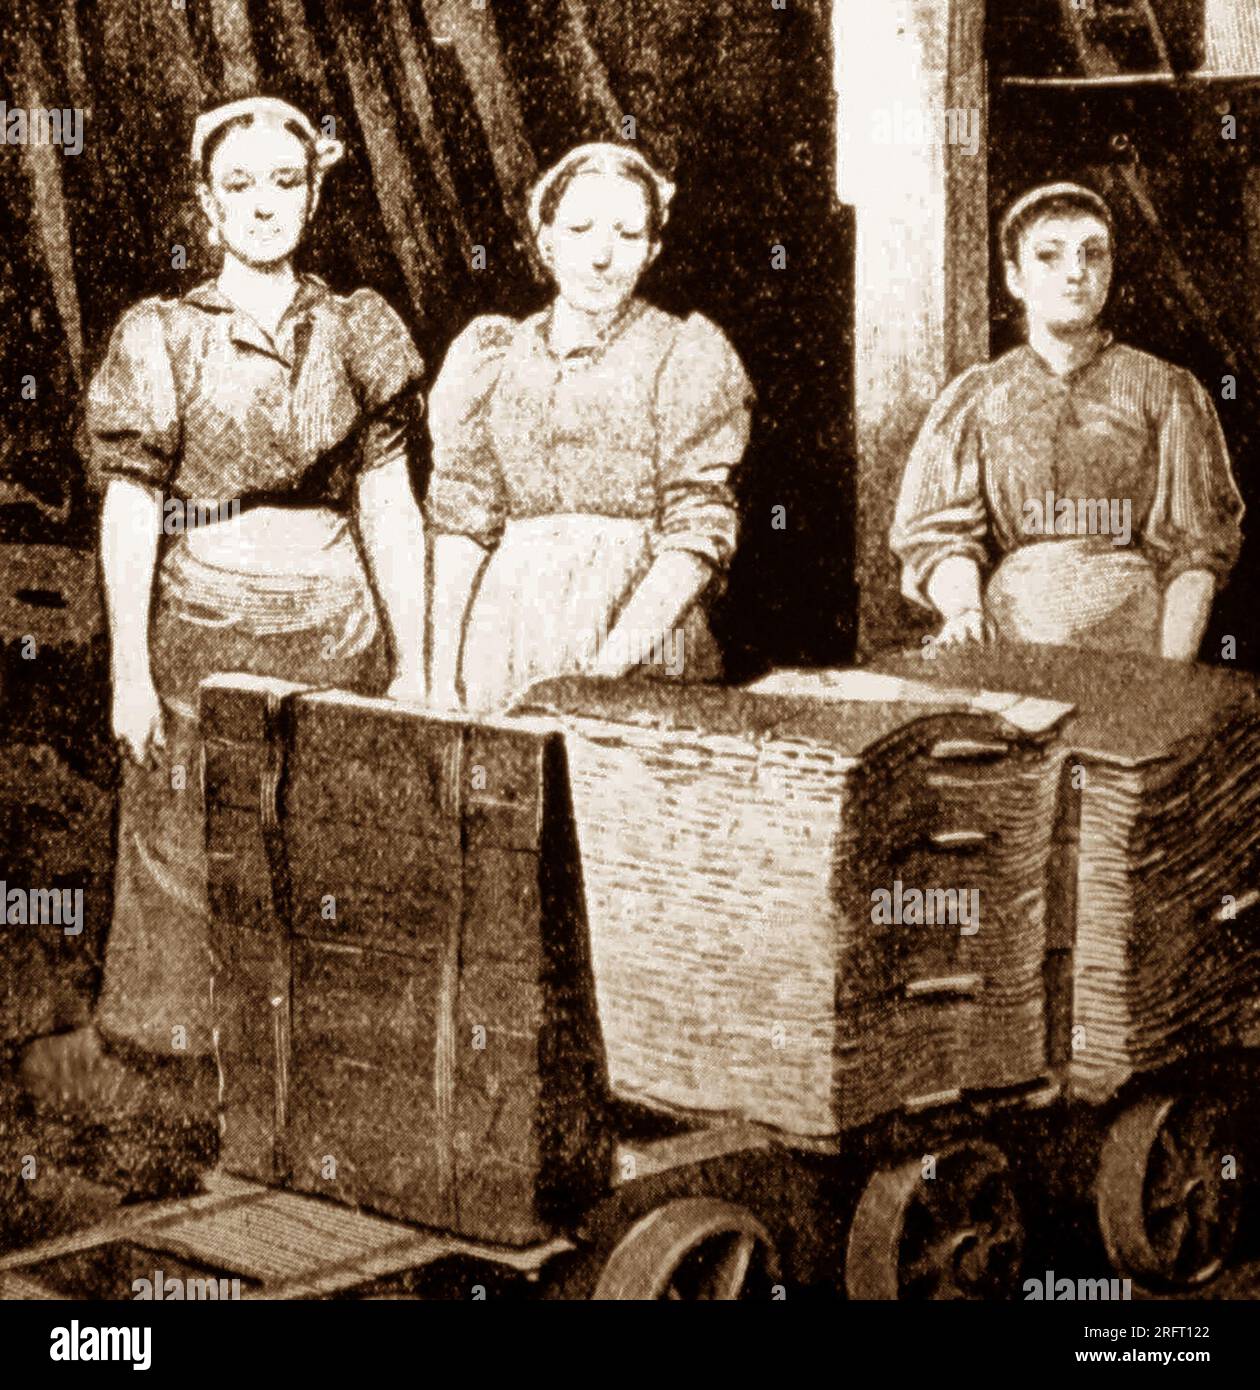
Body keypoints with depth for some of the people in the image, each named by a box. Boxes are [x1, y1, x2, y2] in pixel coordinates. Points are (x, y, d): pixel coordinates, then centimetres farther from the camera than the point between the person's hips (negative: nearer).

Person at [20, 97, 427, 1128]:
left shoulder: (357, 333, 3)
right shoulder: (161, 339, -3)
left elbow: (392, 507, 5)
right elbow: (128, 513, -3)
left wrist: (413, 663, 4)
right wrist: (129, 672, -6)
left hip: (336, 635, 2)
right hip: (203, 633, -2)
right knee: (187, 856, 6)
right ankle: (152, 1051, 22)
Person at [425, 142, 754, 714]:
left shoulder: (685, 355, 0)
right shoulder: (494, 356, 11)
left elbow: (697, 532, -7)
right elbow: (461, 519, 10)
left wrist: (607, 666, -19)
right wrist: (442, 679, 0)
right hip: (505, 640, 3)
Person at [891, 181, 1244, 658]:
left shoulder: (1164, 390, 8)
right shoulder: (974, 398, 13)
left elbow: (1191, 552, 4)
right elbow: (939, 532, 6)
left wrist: (1170, 680, -8)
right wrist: (962, 608, -15)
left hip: (1132, 650, -1)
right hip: (1006, 650, 1)